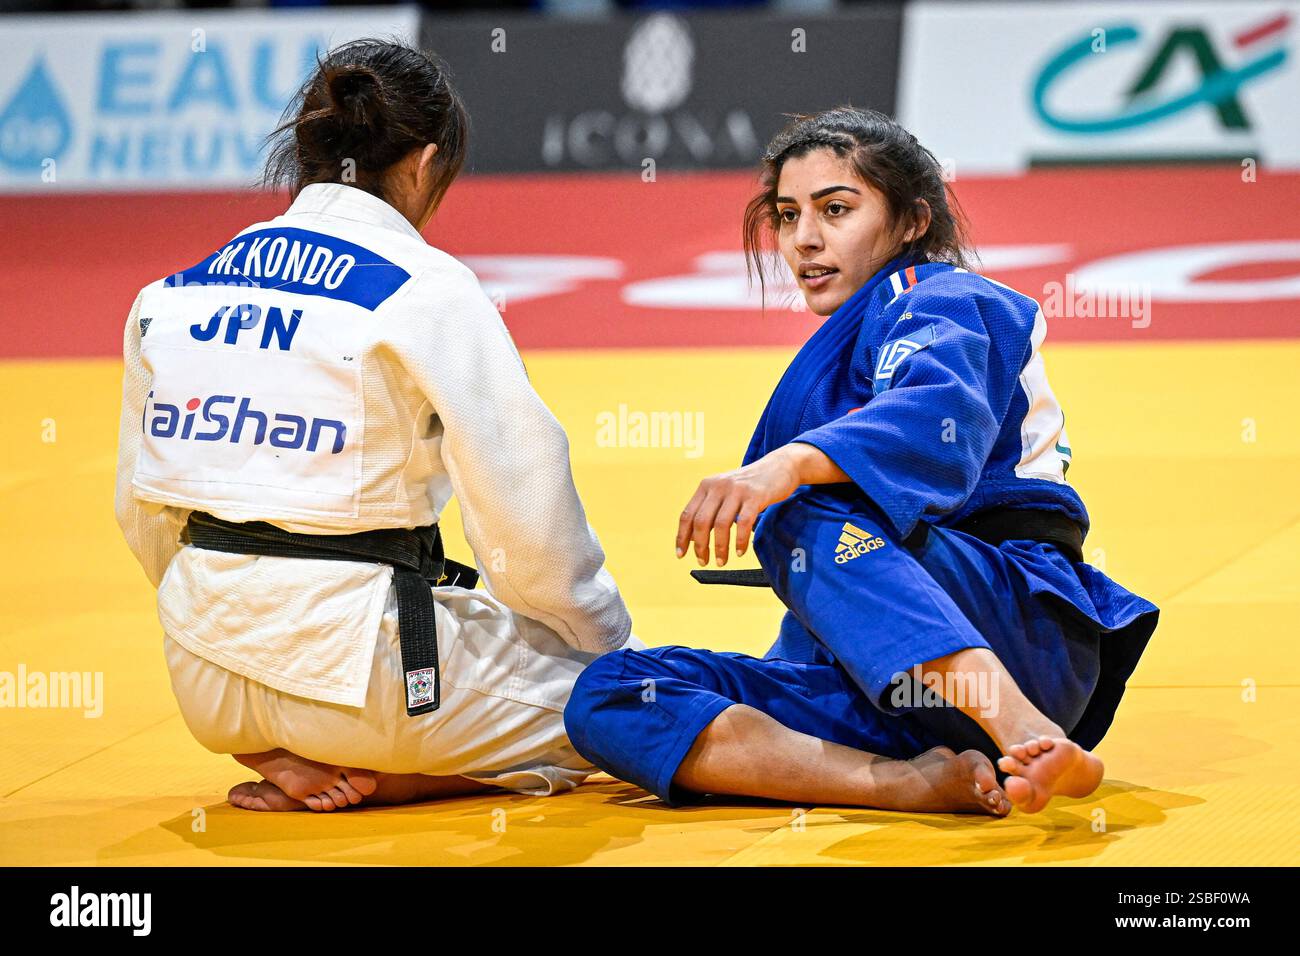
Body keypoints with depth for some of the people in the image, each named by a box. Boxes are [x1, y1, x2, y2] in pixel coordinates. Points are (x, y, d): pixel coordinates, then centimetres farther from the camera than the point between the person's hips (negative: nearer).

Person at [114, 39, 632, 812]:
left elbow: (145, 514, 13)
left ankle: (285, 760, 6)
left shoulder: (171, 294, 6)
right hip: (355, 674, -7)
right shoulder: (427, 290, -11)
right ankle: (373, 774, -5)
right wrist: (604, 637, 10)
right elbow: (526, 506, -7)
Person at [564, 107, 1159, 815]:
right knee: (603, 701, -13)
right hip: (885, 695, 8)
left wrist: (790, 465, -38)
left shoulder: (936, 301, 3)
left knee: (800, 511, -34)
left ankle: (1029, 736, -47)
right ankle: (910, 783, -35)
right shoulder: (840, 349, 31)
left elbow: (940, 418, -22)